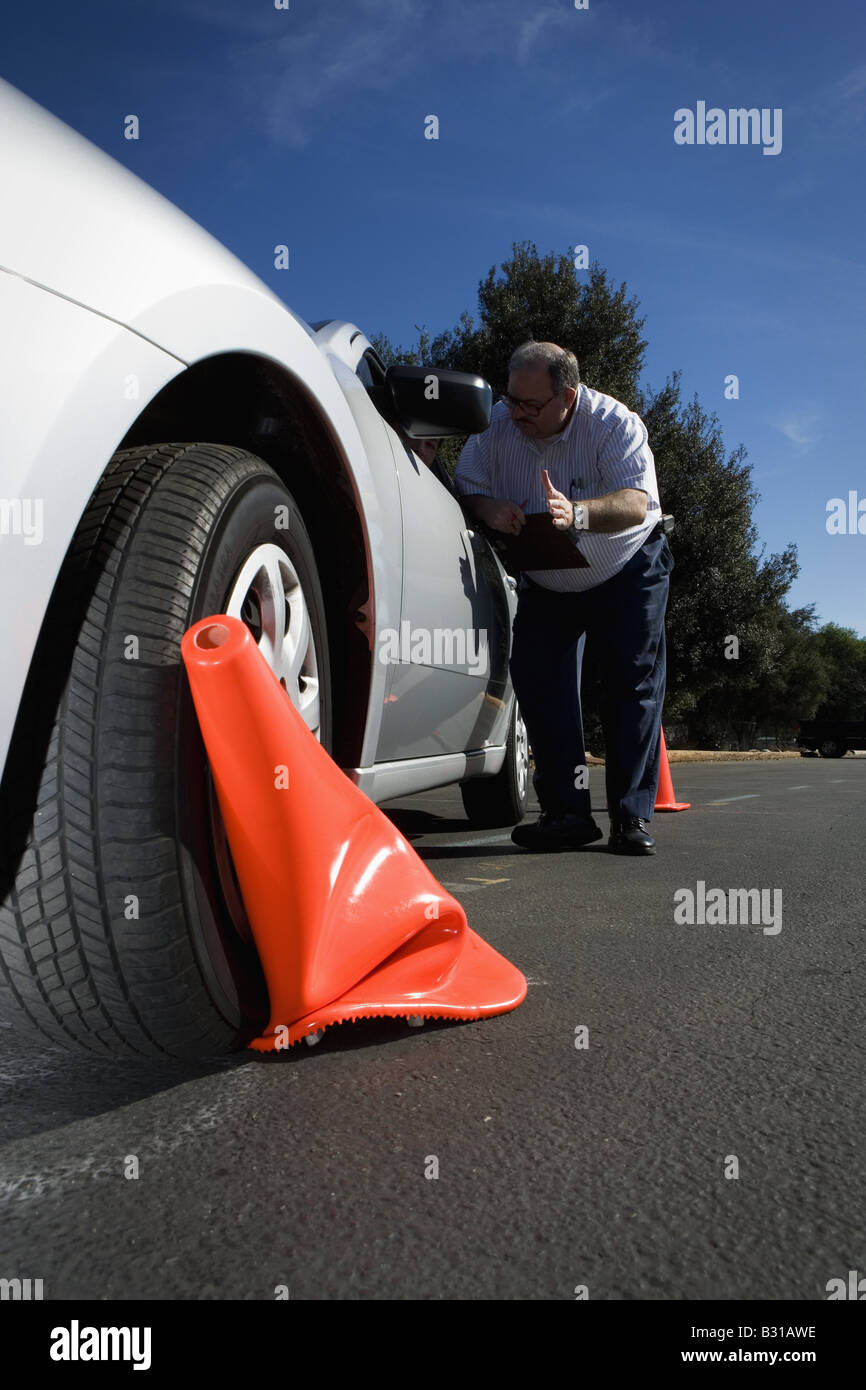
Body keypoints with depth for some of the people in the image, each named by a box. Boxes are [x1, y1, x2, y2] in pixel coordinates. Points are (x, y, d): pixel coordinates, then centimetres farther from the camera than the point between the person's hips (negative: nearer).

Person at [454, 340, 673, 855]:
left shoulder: (614, 423, -24)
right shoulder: (497, 427, -13)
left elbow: (637, 502, -36)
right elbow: (466, 486, -11)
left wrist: (578, 514, -56)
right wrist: (487, 507, -36)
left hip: (626, 571, -3)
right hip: (546, 584, 3)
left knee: (635, 685, -10)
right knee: (539, 685, -9)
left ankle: (632, 817, -6)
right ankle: (568, 814, -5)